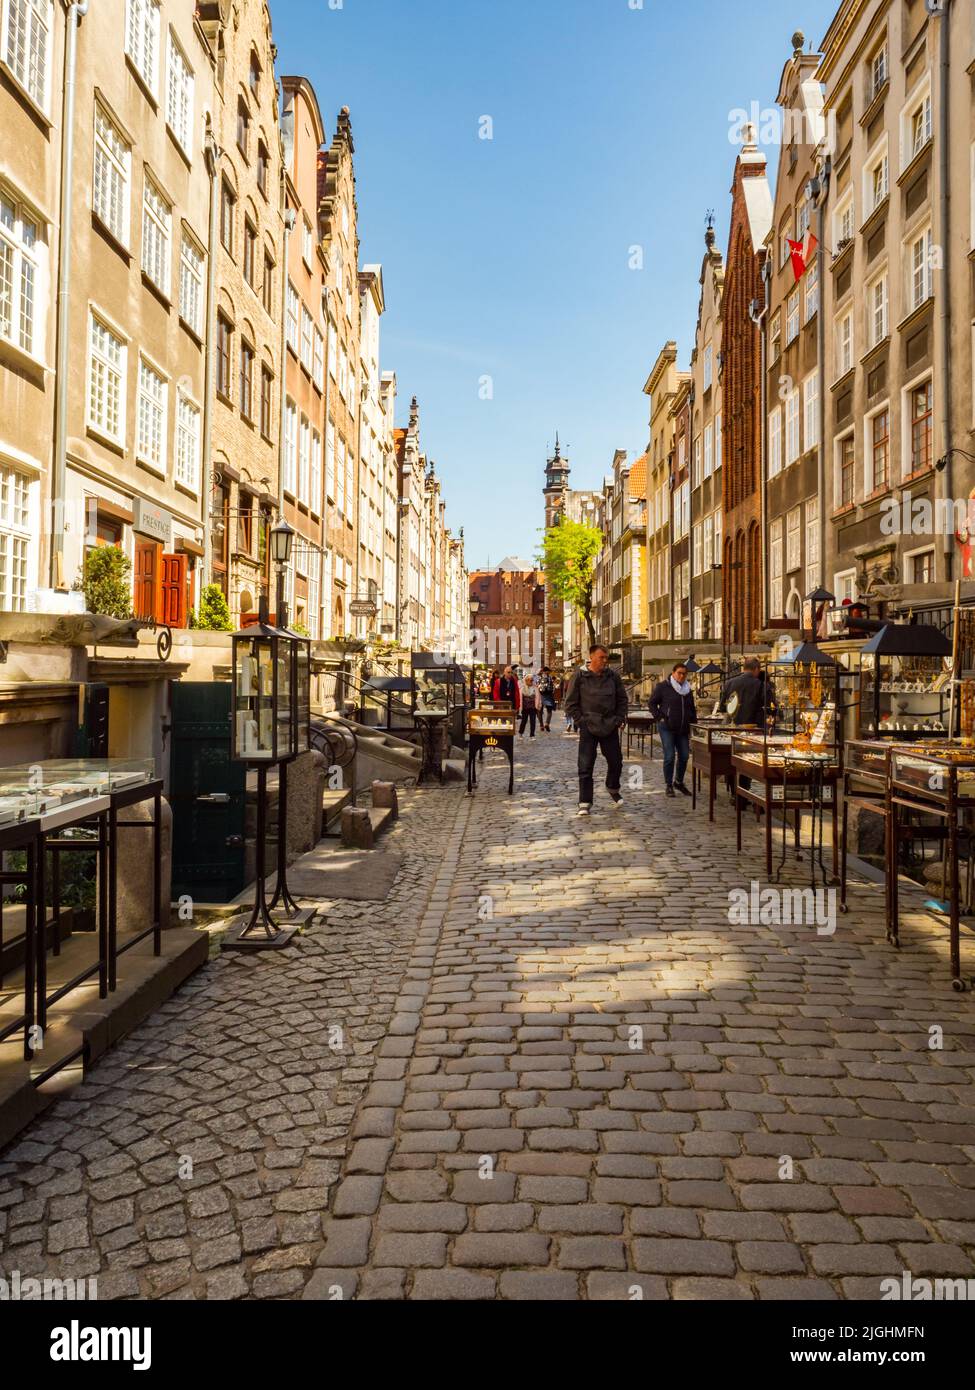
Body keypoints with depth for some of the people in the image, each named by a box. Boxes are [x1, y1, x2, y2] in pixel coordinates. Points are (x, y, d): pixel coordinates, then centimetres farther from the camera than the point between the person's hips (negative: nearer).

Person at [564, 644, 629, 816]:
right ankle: (585, 802, 6)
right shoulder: (580, 676, -4)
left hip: (610, 727, 3)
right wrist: (580, 721, -6)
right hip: (588, 728, -3)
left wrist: (620, 719, 5)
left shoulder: (613, 675, 4)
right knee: (585, 766, -2)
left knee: (616, 762, 10)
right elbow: (571, 703, 0)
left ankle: (613, 790, 38)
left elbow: (622, 699, 13)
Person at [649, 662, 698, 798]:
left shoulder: (688, 689, 13)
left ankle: (679, 782, 25)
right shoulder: (663, 687, -4)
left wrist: (693, 723, 13)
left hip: (683, 729, 6)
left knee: (684, 756, 6)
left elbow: (692, 709, 21)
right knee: (669, 756, -7)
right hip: (667, 728, -5)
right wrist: (659, 718, -10)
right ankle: (669, 785, 6)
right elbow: (652, 703, -1)